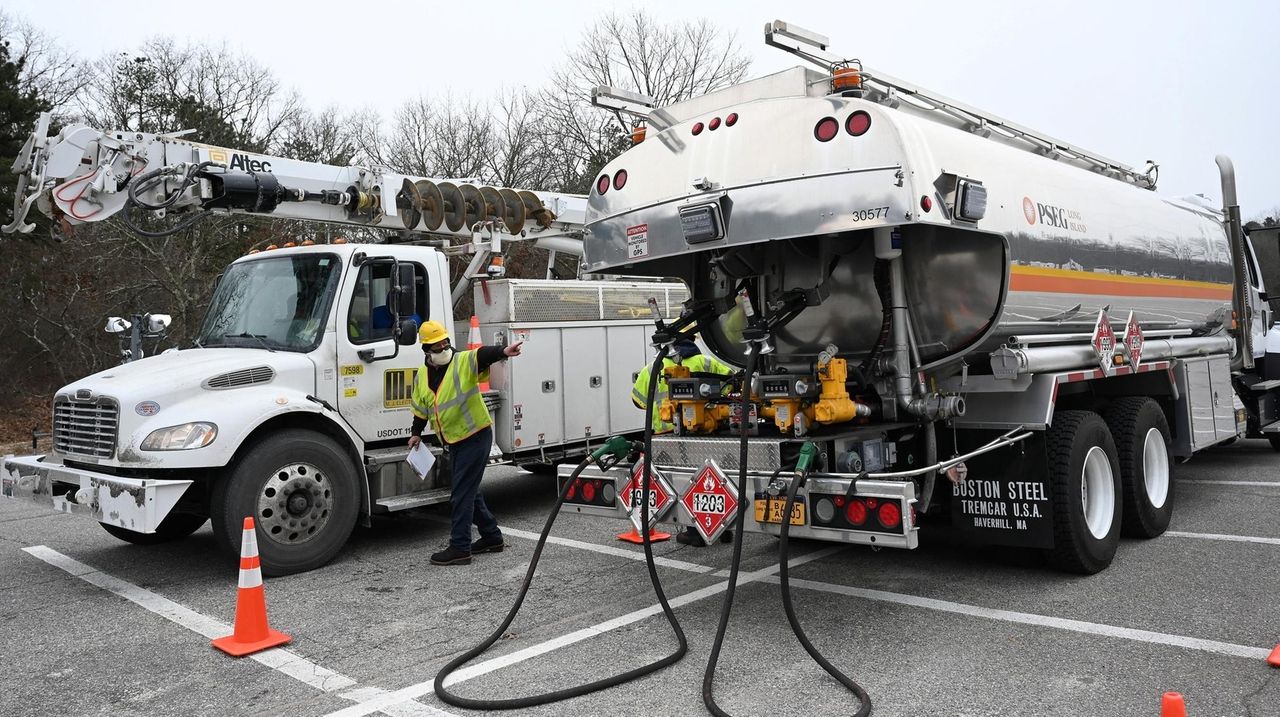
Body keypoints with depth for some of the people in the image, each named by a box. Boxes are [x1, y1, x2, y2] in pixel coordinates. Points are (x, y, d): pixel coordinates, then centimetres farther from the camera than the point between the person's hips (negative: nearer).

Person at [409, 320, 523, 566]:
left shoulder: (464, 362, -12)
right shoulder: (422, 376, 8)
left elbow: (483, 354, -33)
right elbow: (420, 407, 22)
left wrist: (503, 352, -52)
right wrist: (416, 433, 20)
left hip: (476, 436, -8)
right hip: (453, 442, 8)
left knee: (462, 493, -7)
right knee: (469, 491, 16)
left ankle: (460, 548, 1)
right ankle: (492, 537, 30)